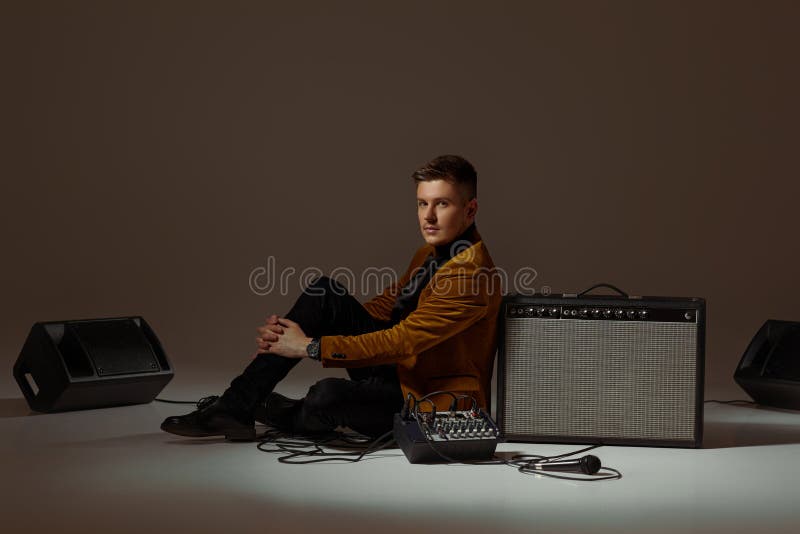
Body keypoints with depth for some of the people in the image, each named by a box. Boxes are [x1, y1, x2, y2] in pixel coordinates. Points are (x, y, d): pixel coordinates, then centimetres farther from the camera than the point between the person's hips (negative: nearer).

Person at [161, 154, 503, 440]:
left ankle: (285, 416, 5)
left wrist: (310, 347, -21)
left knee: (328, 395, -35)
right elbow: (381, 308, 10)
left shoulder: (470, 273, -22)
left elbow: (400, 341, -26)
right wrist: (291, 330, -5)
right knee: (324, 292, -6)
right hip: (397, 369, 9)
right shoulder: (430, 254, 11)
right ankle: (235, 407, -9)